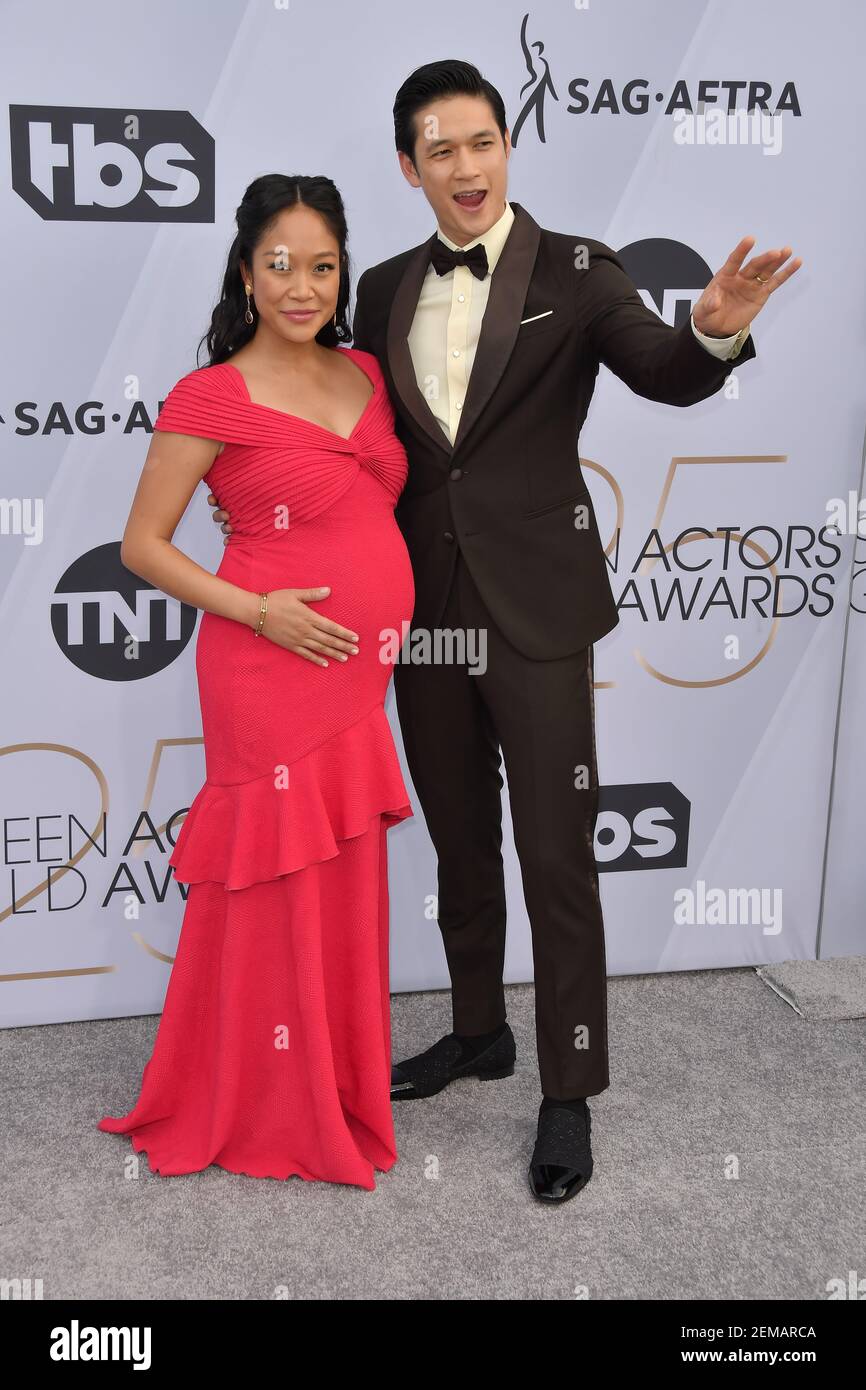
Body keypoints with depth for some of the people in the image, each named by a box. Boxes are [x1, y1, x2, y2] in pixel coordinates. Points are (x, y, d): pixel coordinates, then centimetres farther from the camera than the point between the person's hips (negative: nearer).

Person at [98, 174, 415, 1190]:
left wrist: (393, 622, 10)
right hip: (276, 673, -6)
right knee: (281, 888, 5)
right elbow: (142, 546, -7)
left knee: (346, 886, 15)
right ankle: (271, 1113, 24)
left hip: (358, 675, 6)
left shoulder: (364, 375, 10)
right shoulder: (212, 399, -9)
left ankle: (333, 1081, 34)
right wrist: (257, 610, -16)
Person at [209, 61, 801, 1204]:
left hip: (535, 608, -4)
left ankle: (570, 1092, 15)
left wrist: (716, 331, -40)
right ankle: (480, 1031, 37)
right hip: (427, 607, 5)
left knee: (556, 859, 0)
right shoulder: (386, 290, 9)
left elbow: (662, 373, -19)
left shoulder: (576, 271, -4)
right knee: (460, 845, 17)